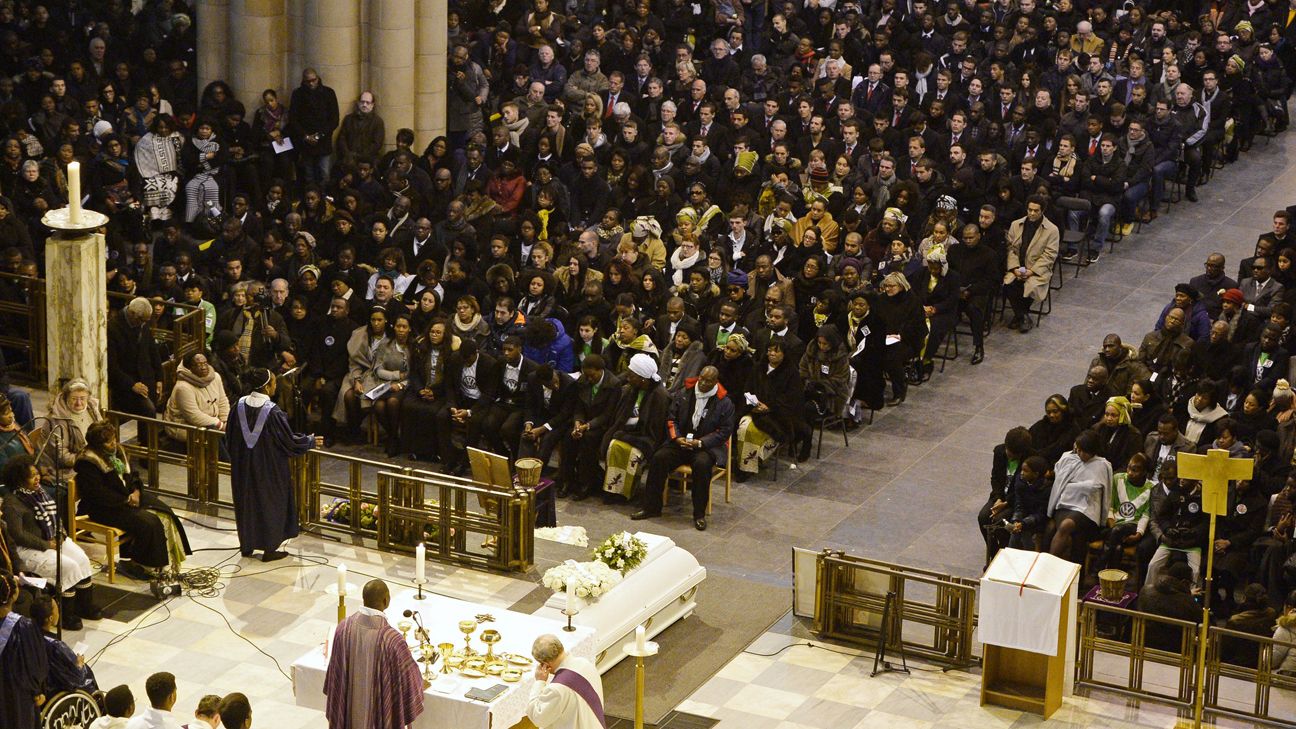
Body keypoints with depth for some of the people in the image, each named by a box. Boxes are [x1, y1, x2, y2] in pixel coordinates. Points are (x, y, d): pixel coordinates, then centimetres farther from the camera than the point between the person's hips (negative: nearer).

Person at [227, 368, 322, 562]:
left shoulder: (239, 406, -7)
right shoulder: (273, 412, -23)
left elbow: (230, 437, 5)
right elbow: (290, 441, -15)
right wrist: (311, 442, 3)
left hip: (243, 467, 5)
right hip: (268, 469, -5)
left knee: (246, 502, 18)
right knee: (270, 503, 10)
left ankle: (246, 546, 27)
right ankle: (269, 549, 15)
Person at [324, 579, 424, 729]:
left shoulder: (344, 628, -14)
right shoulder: (392, 639, -29)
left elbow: (335, 672, -1)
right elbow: (408, 676, -14)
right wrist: (421, 685, 9)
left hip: (349, 707, 5)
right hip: (379, 710, -4)